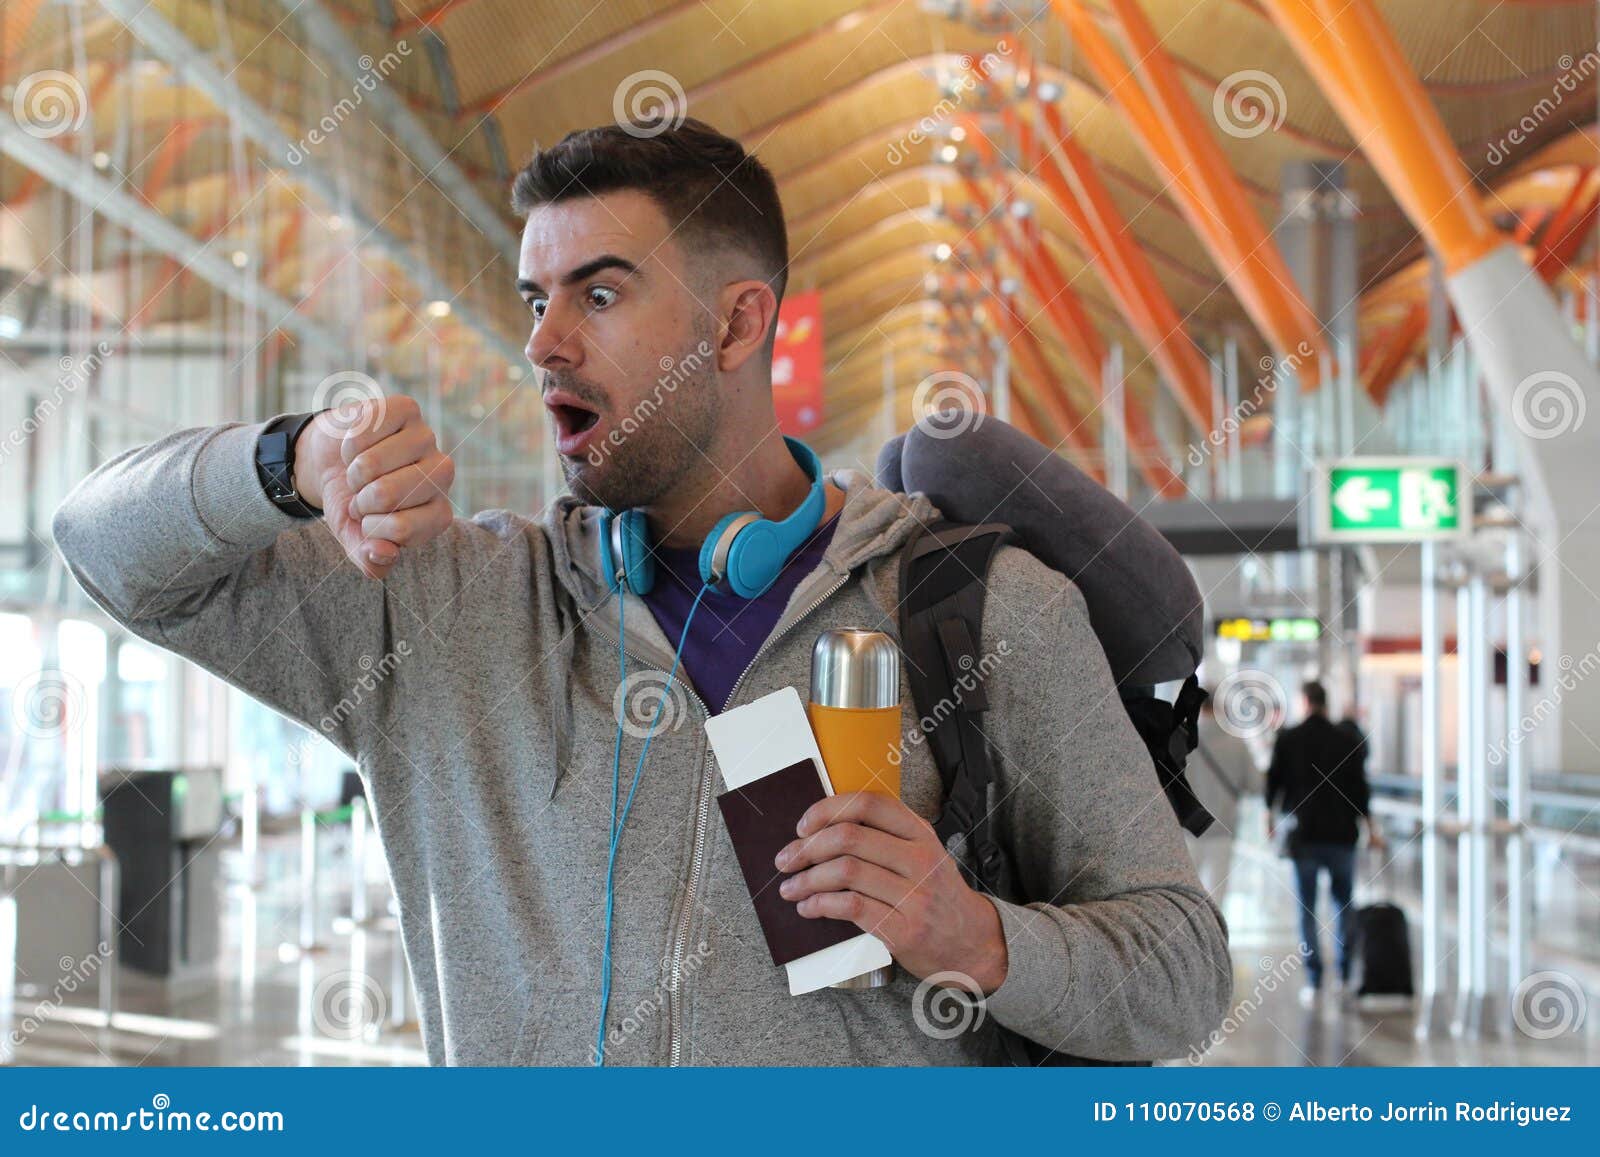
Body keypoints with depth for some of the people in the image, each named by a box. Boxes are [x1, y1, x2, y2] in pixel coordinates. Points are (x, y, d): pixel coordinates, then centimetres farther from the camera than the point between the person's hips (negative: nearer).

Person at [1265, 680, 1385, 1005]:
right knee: (1344, 902, 14)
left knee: (1307, 908, 4)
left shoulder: (1287, 738, -3)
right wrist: (1369, 826, 5)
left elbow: (1274, 780, 2)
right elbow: (1360, 785, -3)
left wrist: (1270, 816, 18)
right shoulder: (1348, 739, -2)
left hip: (1302, 833, -1)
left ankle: (1313, 980, 0)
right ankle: (1346, 974, 10)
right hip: (1341, 833, 1)